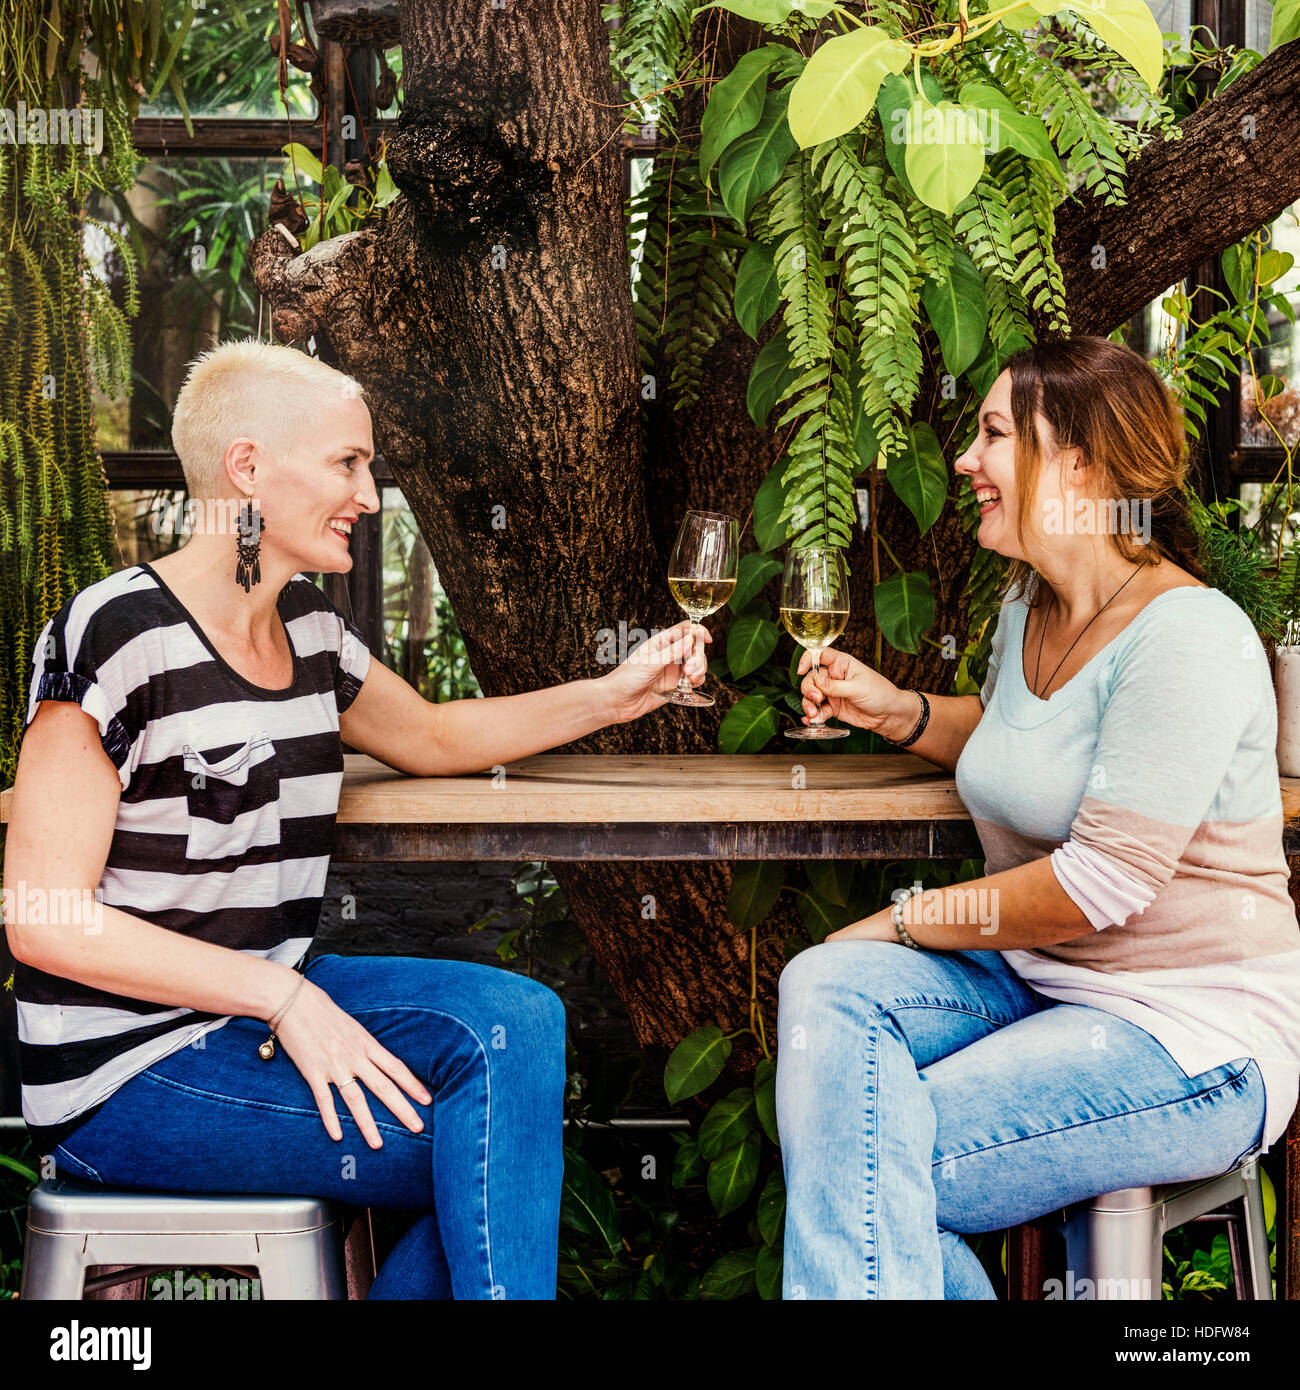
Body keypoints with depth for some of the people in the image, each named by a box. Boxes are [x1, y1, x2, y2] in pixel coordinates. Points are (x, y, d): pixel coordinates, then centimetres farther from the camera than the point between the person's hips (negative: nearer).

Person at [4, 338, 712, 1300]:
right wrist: (284, 999, -25)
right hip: (126, 1071, -8)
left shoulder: (309, 625, 7)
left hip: (260, 997, 8)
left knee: (517, 1017, -12)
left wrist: (612, 696, 12)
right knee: (502, 1149, -16)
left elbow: (431, 737, 24)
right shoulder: (118, 634, -18)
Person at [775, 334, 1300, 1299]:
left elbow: (1103, 883, -23)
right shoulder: (1028, 605, 9)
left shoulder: (1187, 634, -19)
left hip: (1188, 1037, -8)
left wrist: (908, 919, -13)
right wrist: (895, 711, 12)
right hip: (1032, 980, 8)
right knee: (825, 987, -20)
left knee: (863, 1166, -23)